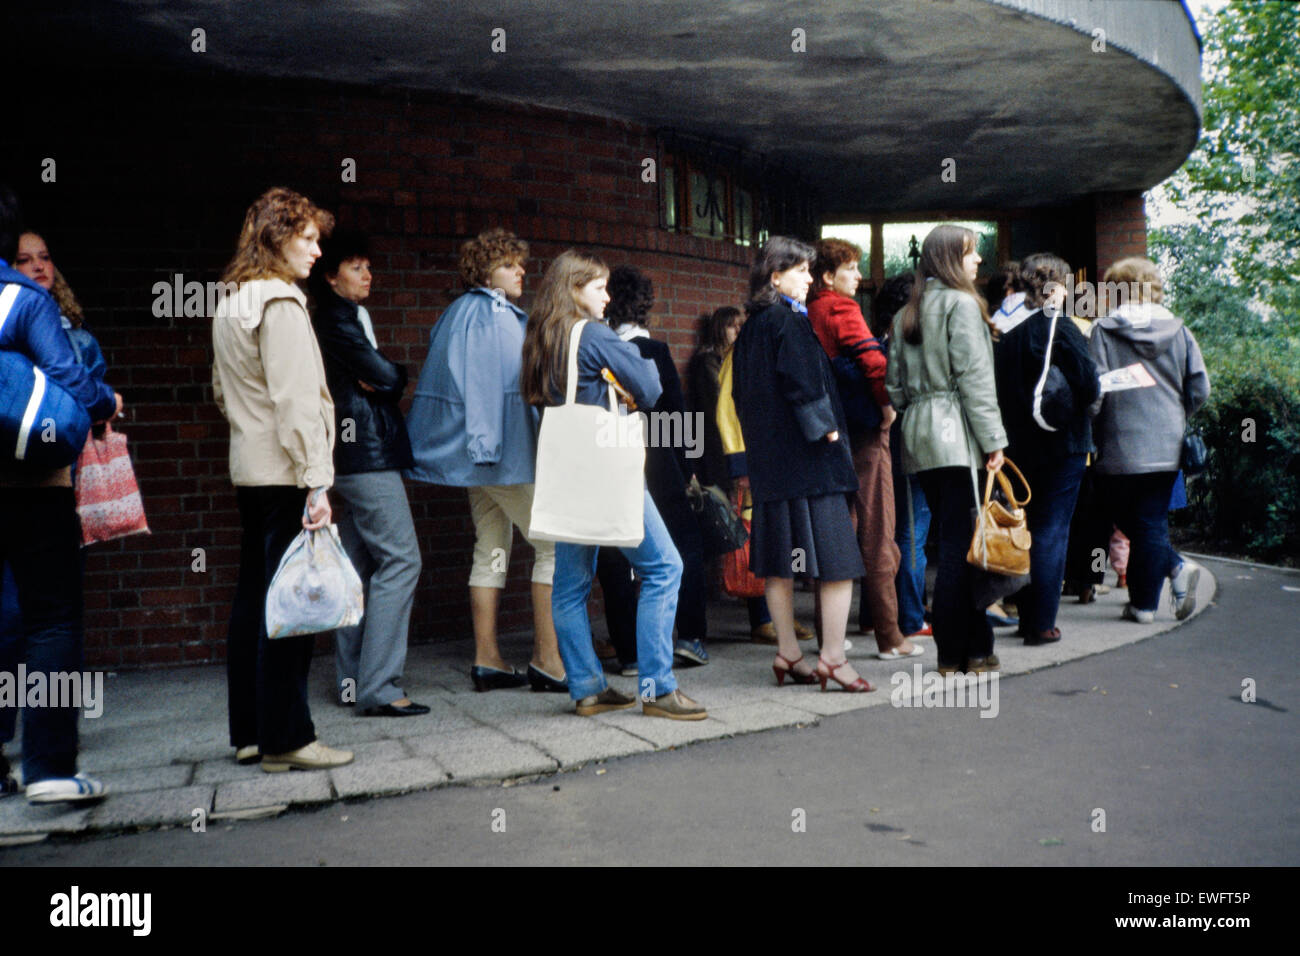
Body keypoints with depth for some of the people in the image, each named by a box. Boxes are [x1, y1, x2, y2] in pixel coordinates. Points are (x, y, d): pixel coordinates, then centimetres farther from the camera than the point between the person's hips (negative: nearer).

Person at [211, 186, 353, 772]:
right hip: (284, 472, -10)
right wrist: (316, 481, -20)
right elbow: (296, 399, -19)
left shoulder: (230, 302, 16)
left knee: (254, 601, 12)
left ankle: (250, 733, 19)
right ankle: (286, 739, -1)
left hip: (249, 470, 10)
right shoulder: (280, 303, -12)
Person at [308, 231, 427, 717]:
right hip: (366, 454, -10)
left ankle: (353, 680, 16)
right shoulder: (337, 319, -9)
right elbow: (386, 375, -14)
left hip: (355, 457, 10)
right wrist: (392, 374, 6)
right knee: (399, 558, -12)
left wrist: (378, 380, -2)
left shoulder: (349, 317, 22)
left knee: (361, 565, 11)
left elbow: (379, 377, 17)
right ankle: (378, 688, -13)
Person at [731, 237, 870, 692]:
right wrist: (827, 428, -12)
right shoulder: (789, 321, -12)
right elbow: (804, 381, -21)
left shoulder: (751, 328, 13)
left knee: (780, 561, 10)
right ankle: (832, 657, -5)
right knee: (836, 556, -4)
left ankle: (789, 654, 15)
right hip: (804, 454, -9)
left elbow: (741, 392, 18)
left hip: (767, 458, 9)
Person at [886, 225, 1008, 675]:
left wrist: (910, 414, 17)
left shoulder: (907, 314, 16)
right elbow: (974, 377, -12)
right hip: (957, 436, -8)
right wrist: (993, 440, -11)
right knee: (961, 545, -5)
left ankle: (971, 645, 15)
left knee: (950, 542, 10)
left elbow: (894, 383, 15)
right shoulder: (962, 304, -6)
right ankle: (957, 653, -1)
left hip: (919, 434, 8)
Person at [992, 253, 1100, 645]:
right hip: (1061, 444, -6)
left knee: (1028, 528, 15)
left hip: (1019, 446, 6)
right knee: (1051, 532, 0)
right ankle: (1041, 624, 2)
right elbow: (1089, 386, -13)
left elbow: (999, 388, 8)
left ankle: (1026, 616, 21)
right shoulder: (1060, 328, -12)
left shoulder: (1006, 330, 4)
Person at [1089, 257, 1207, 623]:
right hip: (1166, 447, 3)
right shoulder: (1178, 330, 3)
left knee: (1130, 521, 12)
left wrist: (1087, 433, 2)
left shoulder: (1103, 331, -7)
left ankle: (1170, 574, 1)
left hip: (1119, 446, -3)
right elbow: (1200, 389, 3)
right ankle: (1145, 602, 7)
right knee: (1152, 521, 10)